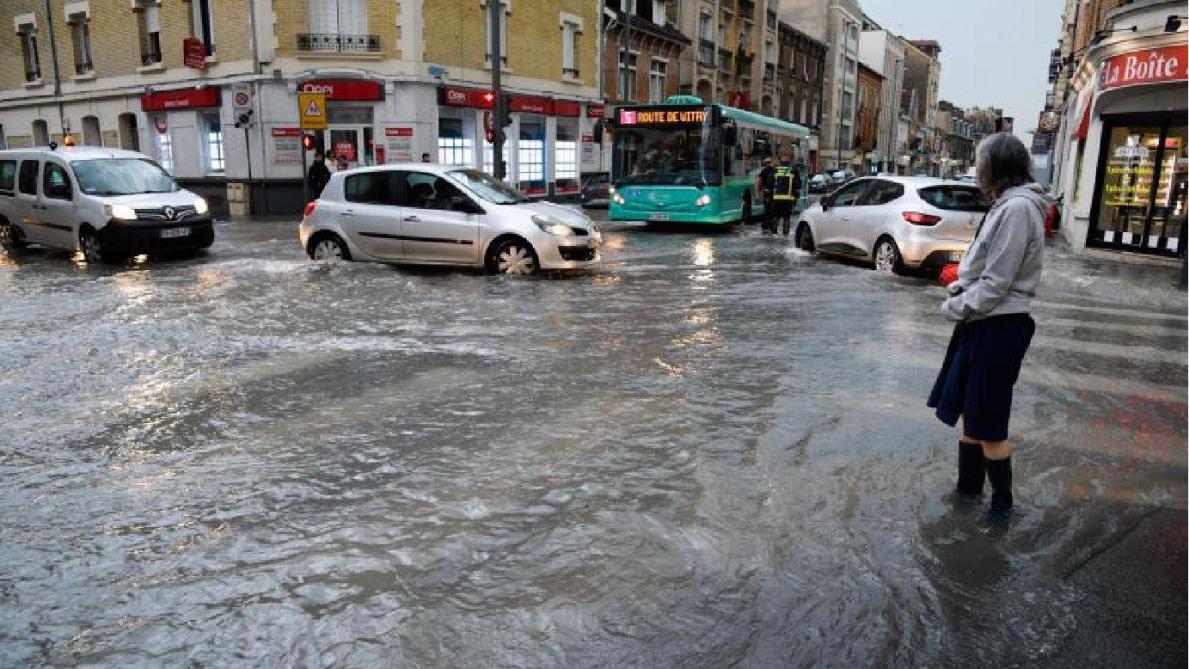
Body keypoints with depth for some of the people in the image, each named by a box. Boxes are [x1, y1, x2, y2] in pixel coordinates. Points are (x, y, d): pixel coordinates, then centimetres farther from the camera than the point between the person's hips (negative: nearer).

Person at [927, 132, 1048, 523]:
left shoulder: (1018, 208, -19)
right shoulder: (1006, 205, 11)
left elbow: (995, 284, -21)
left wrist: (954, 308, -9)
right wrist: (960, 288, 2)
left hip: (998, 329, -10)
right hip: (984, 323, 10)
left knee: (987, 424, 2)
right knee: (968, 413, 18)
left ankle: (1002, 503, 19)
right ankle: (968, 487, 32)